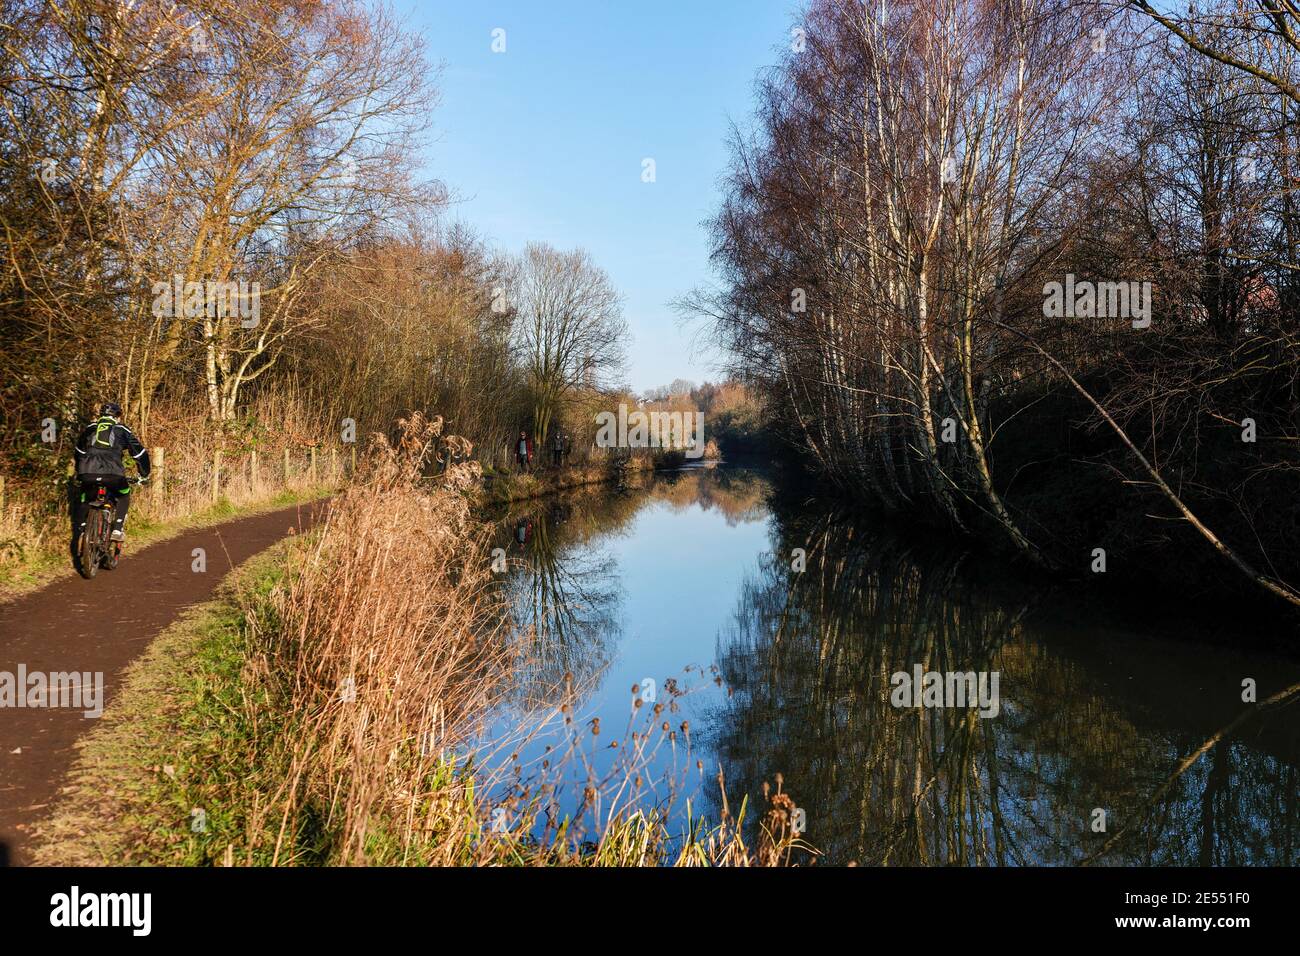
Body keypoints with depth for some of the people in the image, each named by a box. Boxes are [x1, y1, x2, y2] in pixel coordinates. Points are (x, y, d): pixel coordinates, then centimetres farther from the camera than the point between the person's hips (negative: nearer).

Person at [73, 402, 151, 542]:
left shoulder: (91, 427, 25)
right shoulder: (122, 429, 19)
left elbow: (78, 452, 32)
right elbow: (140, 453, 18)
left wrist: (79, 473, 44)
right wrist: (144, 475, 30)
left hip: (88, 473, 2)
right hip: (112, 474, -2)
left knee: (83, 499, 28)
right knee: (123, 495, 25)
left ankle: (78, 533, 20)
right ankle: (118, 529, 11)